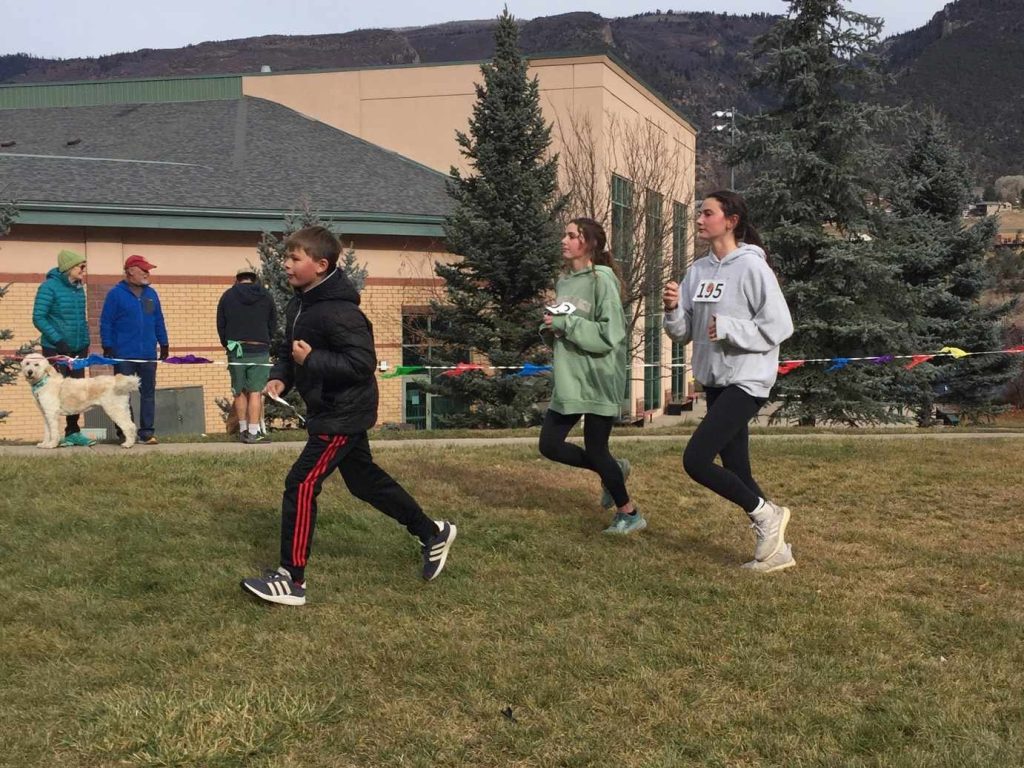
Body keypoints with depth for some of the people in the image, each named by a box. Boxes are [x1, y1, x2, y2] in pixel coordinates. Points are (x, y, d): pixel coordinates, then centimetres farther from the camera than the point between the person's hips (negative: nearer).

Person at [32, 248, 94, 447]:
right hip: (55, 349, -6)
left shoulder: (78, 288, 10)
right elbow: (38, 318, -13)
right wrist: (58, 340, -18)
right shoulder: (49, 287, -10)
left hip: (78, 348, 6)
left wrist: (85, 341, 11)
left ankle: (73, 431, 17)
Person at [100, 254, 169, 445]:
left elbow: (159, 321, 18)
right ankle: (125, 433, 8)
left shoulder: (151, 293, 13)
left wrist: (163, 344, 14)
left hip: (148, 354, 5)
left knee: (148, 393, 4)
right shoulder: (116, 294, -2)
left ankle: (146, 433, 8)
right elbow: (105, 322, -3)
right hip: (124, 355, -4)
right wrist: (107, 348, -8)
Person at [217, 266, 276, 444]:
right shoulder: (265, 297, 4)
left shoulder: (228, 296, 5)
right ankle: (253, 432, -8)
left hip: (236, 350, 1)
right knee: (256, 392, -3)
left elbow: (220, 326, 7)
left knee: (239, 392, 11)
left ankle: (243, 430, 13)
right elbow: (273, 325, 9)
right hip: (259, 350, -1)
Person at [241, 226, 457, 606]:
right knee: (364, 479, 20)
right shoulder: (299, 304, 5)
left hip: (343, 414, -10)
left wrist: (312, 358, -26)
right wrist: (280, 377, -2)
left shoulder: (339, 311, -24)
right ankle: (433, 533, 35)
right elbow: (289, 350, 17)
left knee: (301, 485, -9)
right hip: (330, 409, 10)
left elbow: (363, 362, -28)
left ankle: (292, 580, 0)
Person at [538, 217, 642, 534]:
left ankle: (629, 514, 22)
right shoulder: (563, 281, 10)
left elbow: (610, 333, -20)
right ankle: (613, 470, 28)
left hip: (598, 380, -8)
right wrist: (550, 326, -3)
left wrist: (565, 323, -19)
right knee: (550, 445, 6)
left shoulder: (602, 279, -13)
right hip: (569, 381, 8)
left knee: (595, 450, 1)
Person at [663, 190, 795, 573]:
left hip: (746, 381, -8)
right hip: (714, 381, 8)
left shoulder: (752, 267, -12)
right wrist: (673, 309, -10)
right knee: (736, 471, 10)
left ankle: (767, 514, 4)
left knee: (696, 460, -15)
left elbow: (779, 326, -15)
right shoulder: (698, 270, 9)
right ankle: (776, 549, 22)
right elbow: (684, 332, 10)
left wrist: (726, 328, -19)